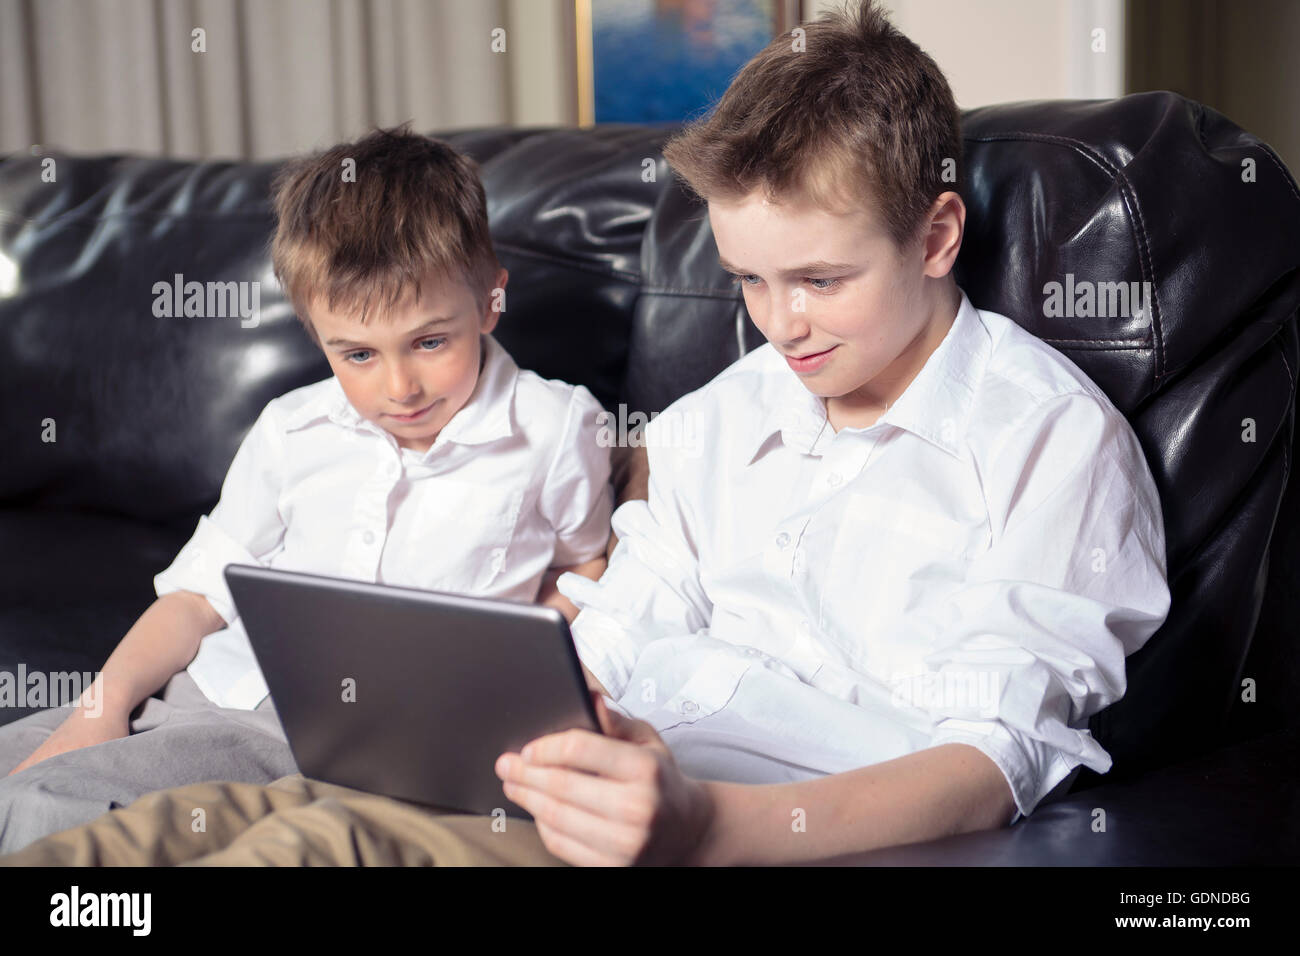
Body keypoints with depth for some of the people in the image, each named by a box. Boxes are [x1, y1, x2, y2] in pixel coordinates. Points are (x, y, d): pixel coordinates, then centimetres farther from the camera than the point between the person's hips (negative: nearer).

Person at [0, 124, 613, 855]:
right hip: (213, 686, 6)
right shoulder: (291, 432, 10)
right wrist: (106, 703, 0)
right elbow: (202, 589, 15)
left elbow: (589, 561, 15)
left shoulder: (556, 429, -2)